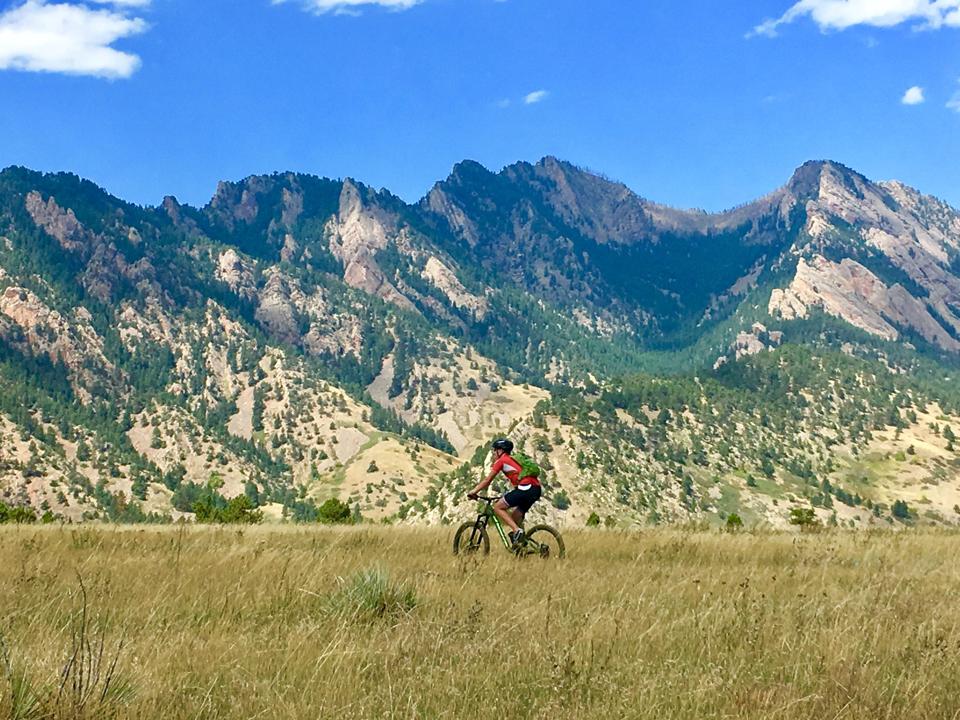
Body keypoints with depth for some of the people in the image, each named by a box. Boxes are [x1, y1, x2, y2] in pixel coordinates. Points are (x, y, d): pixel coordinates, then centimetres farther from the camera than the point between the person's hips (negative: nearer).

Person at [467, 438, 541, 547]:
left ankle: (517, 530, -13)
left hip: (525, 488, -8)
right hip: (536, 489, 8)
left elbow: (488, 480, 8)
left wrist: (473, 492, 16)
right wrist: (507, 497, 39)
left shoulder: (501, 460, 6)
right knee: (516, 515, 20)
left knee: (498, 507, 1)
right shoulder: (514, 459, 29)